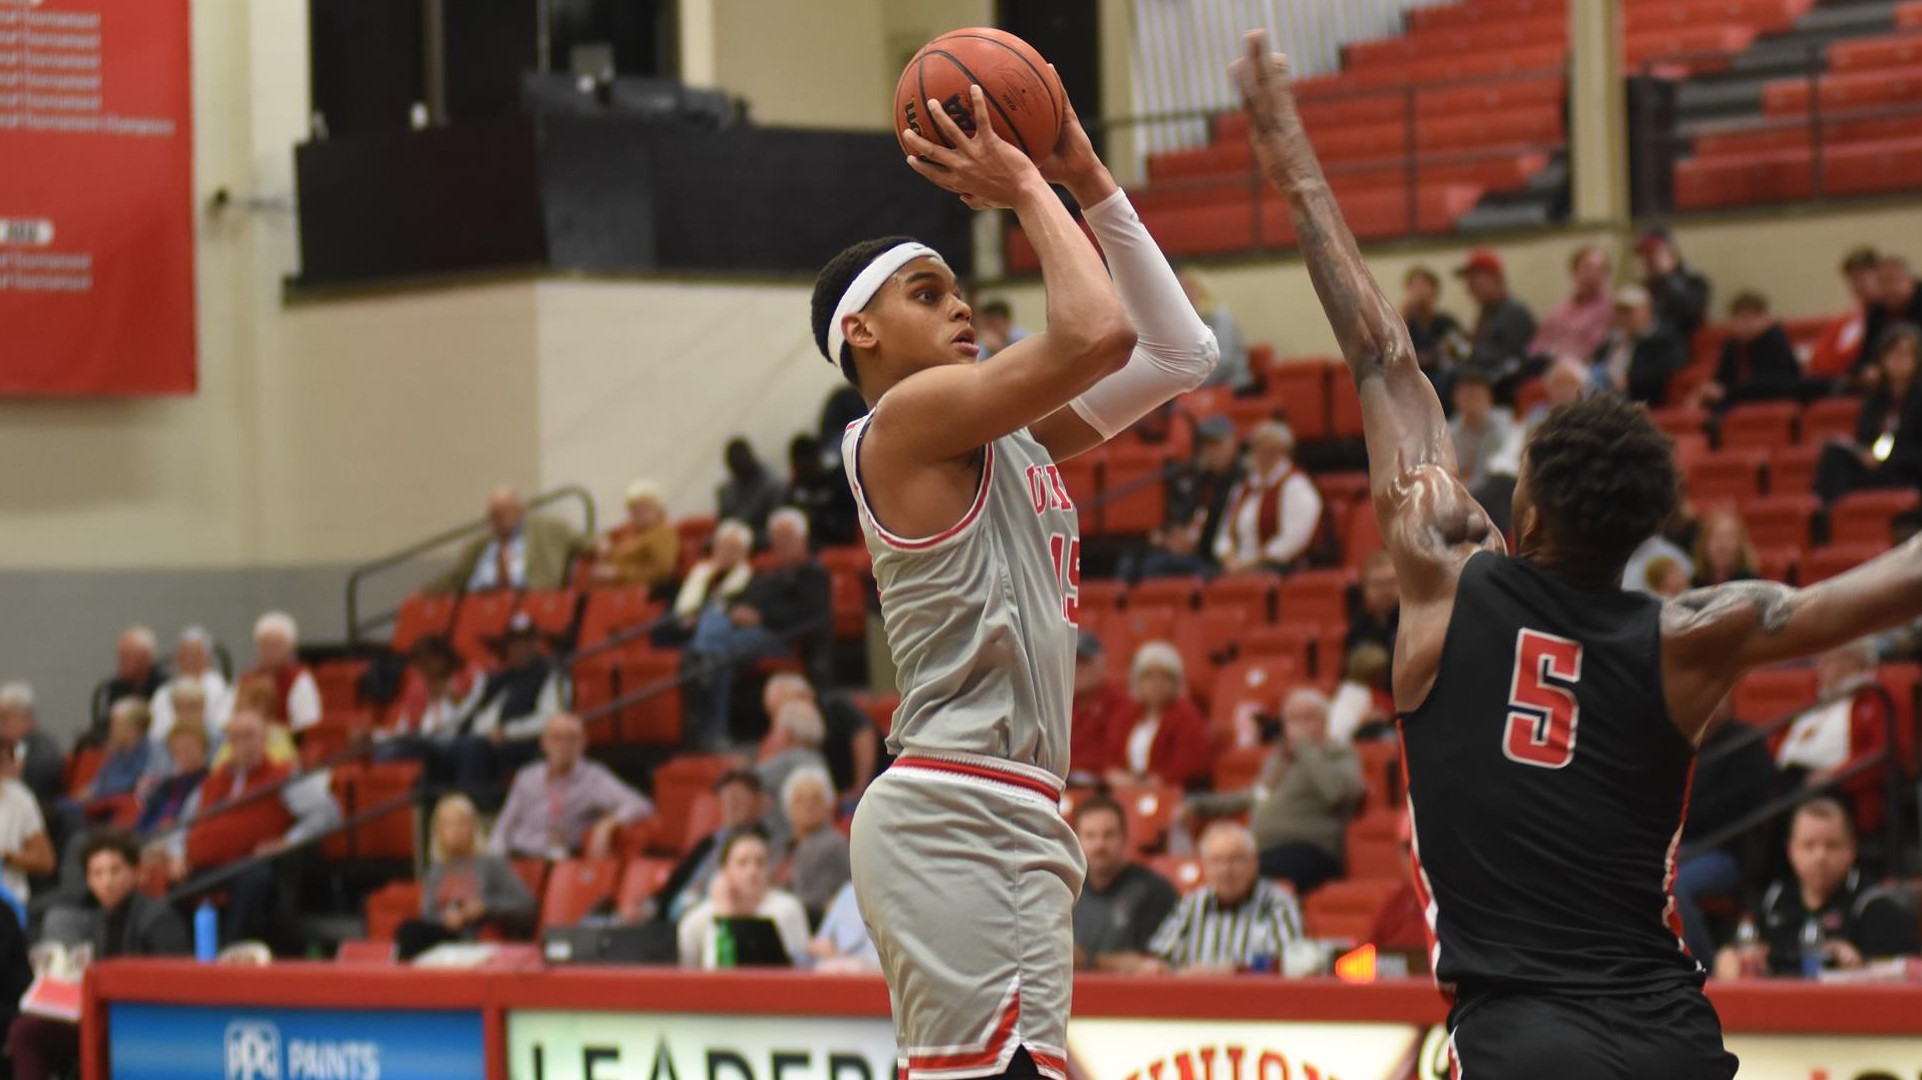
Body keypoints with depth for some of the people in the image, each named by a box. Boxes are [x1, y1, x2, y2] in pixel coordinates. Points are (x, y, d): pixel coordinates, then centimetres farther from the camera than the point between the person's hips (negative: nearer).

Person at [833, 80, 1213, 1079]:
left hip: (1000, 819, 10)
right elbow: (1097, 332, -20)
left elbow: (1179, 351, 19)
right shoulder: (908, 416, -7)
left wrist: (1089, 183, 15)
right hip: (959, 815, -10)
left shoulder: (1008, 438, 19)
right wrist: (1030, 191, -5)